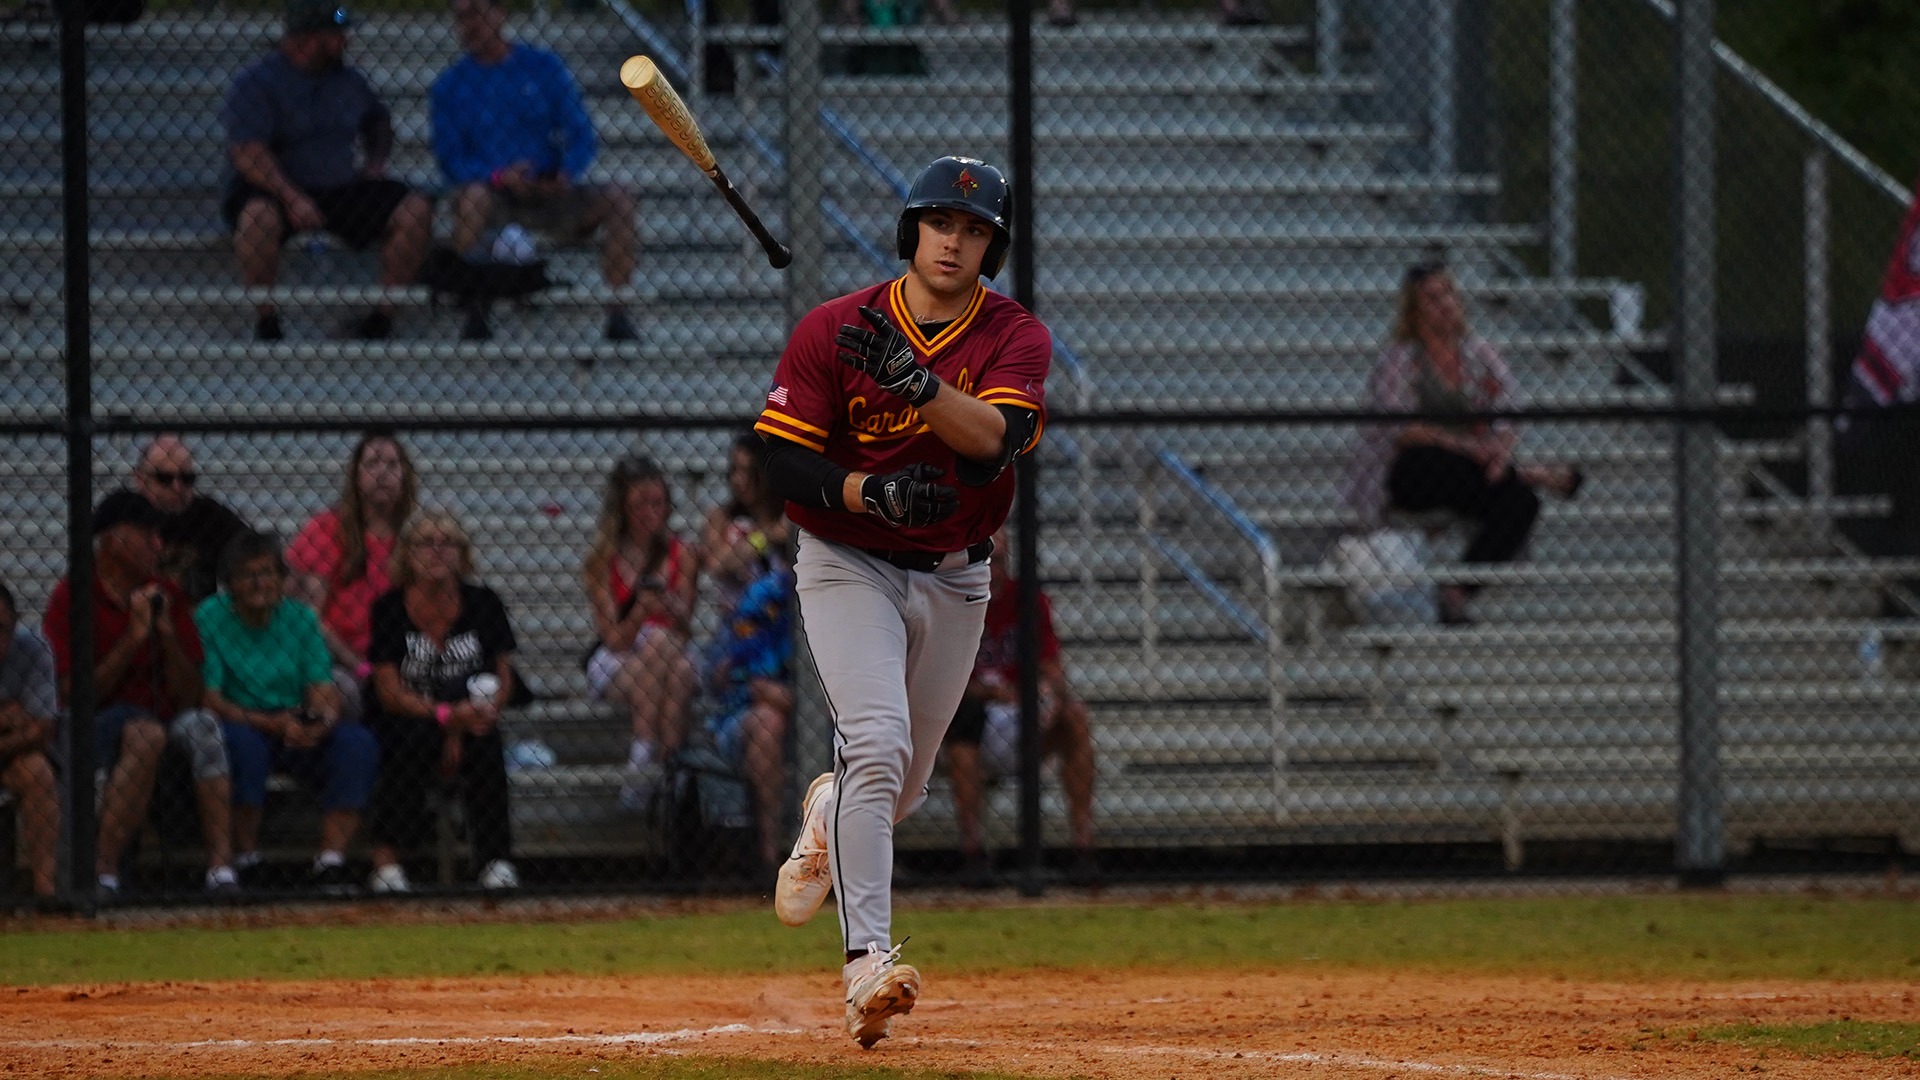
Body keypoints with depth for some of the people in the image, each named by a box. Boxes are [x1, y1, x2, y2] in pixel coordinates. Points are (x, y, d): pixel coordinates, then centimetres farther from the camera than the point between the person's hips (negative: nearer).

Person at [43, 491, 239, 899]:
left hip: (162, 716, 4)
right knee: (145, 733, -36)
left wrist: (167, 633, -8)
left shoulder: (168, 597, 11)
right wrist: (133, 639, -16)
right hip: (99, 724, -4)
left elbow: (188, 698, 7)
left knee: (202, 725, -28)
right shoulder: (70, 598, -3)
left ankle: (221, 867, -37)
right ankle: (104, 870, -35)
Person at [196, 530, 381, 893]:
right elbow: (209, 699, -14)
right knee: (243, 741, -38)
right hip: (241, 723, -4)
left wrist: (321, 721, -24)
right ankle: (246, 859, -27)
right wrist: (271, 723, -26)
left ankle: (331, 860, -23)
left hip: (300, 735, 4)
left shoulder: (300, 618, 8)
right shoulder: (208, 618, -5)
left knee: (358, 743, -21)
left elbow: (323, 690, 1)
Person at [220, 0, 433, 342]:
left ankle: (383, 314, -6)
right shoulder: (255, 82, -9)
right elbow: (247, 153, -19)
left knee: (416, 210, -13)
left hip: (340, 190, 5)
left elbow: (378, 121, 31)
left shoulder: (348, 80, 11)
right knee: (259, 217, -40)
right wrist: (293, 199, -29)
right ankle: (265, 321, -22)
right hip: (274, 189, -5)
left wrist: (376, 160, 10)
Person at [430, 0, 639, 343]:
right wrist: (498, 177, -21)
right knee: (472, 196, -37)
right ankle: (475, 317, -29)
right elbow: (451, 161, -1)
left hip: (551, 192, 2)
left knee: (619, 196, -23)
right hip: (496, 197, -2)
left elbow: (581, 134, 5)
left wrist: (566, 175, -17)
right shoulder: (449, 87, 7)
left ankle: (617, 317, -22)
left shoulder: (544, 67, 9)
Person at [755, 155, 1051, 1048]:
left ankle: (826, 813, 52)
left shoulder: (1015, 338, -6)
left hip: (954, 579, 3)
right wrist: (871, 492, -29)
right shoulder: (833, 330, -10)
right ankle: (866, 965, -30)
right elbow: (782, 465, -12)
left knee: (900, 790, 14)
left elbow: (996, 438, -25)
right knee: (877, 743, -25)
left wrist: (913, 377, -39)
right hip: (848, 566, -3)